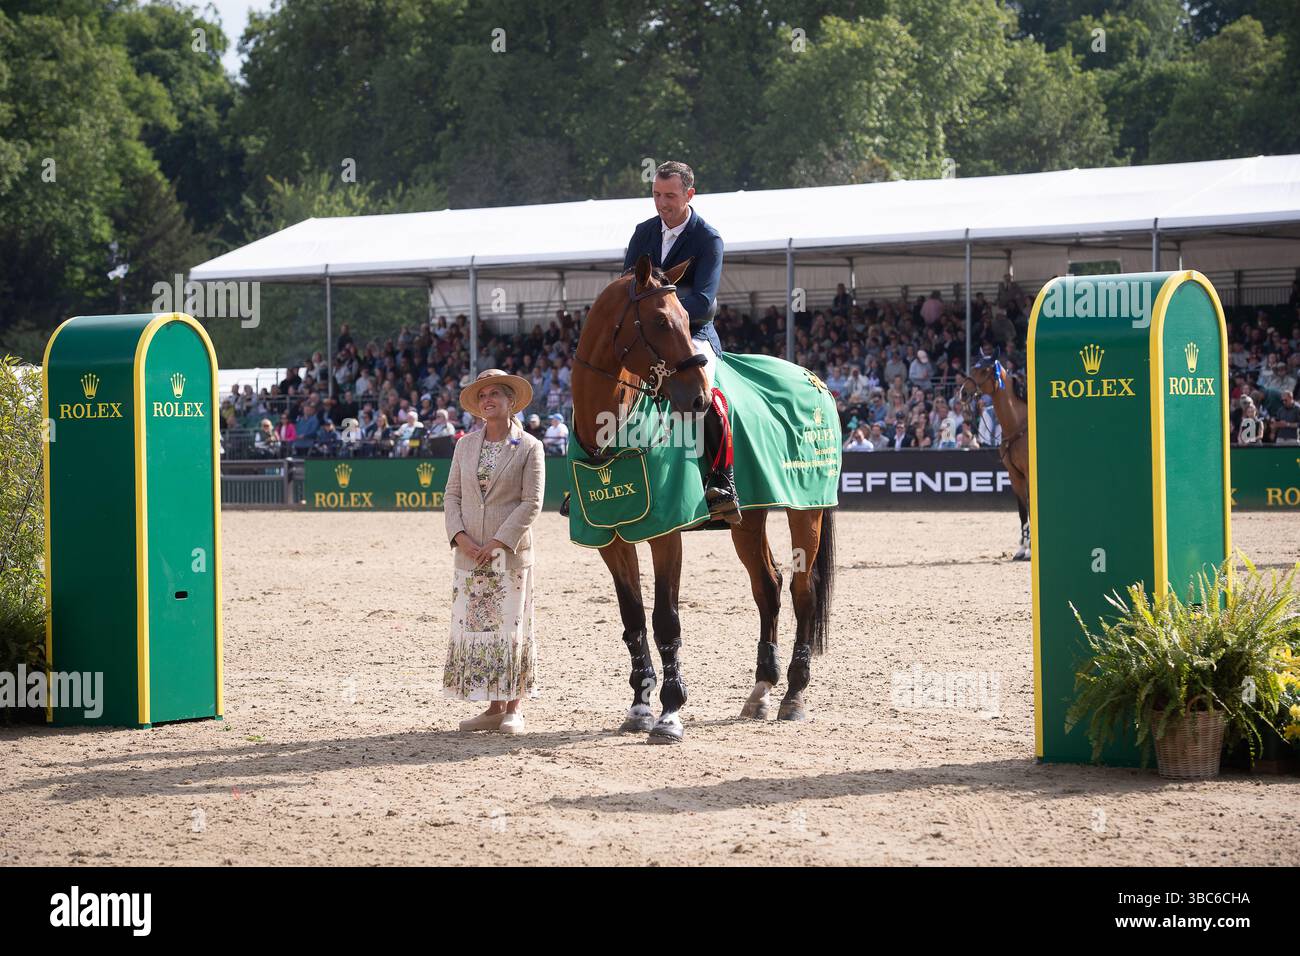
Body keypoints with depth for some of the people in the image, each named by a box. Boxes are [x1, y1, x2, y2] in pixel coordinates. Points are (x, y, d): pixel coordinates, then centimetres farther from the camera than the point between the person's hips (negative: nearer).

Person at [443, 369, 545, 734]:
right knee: (472, 628, 3)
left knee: (509, 628, -1)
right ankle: (494, 708, 10)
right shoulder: (465, 445, 11)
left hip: (510, 554, -4)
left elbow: (532, 502, -8)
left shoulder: (529, 447, -3)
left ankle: (513, 708, 5)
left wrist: (498, 543, -16)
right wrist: (460, 537, -8)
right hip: (470, 554, 4)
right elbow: (452, 495, 8)